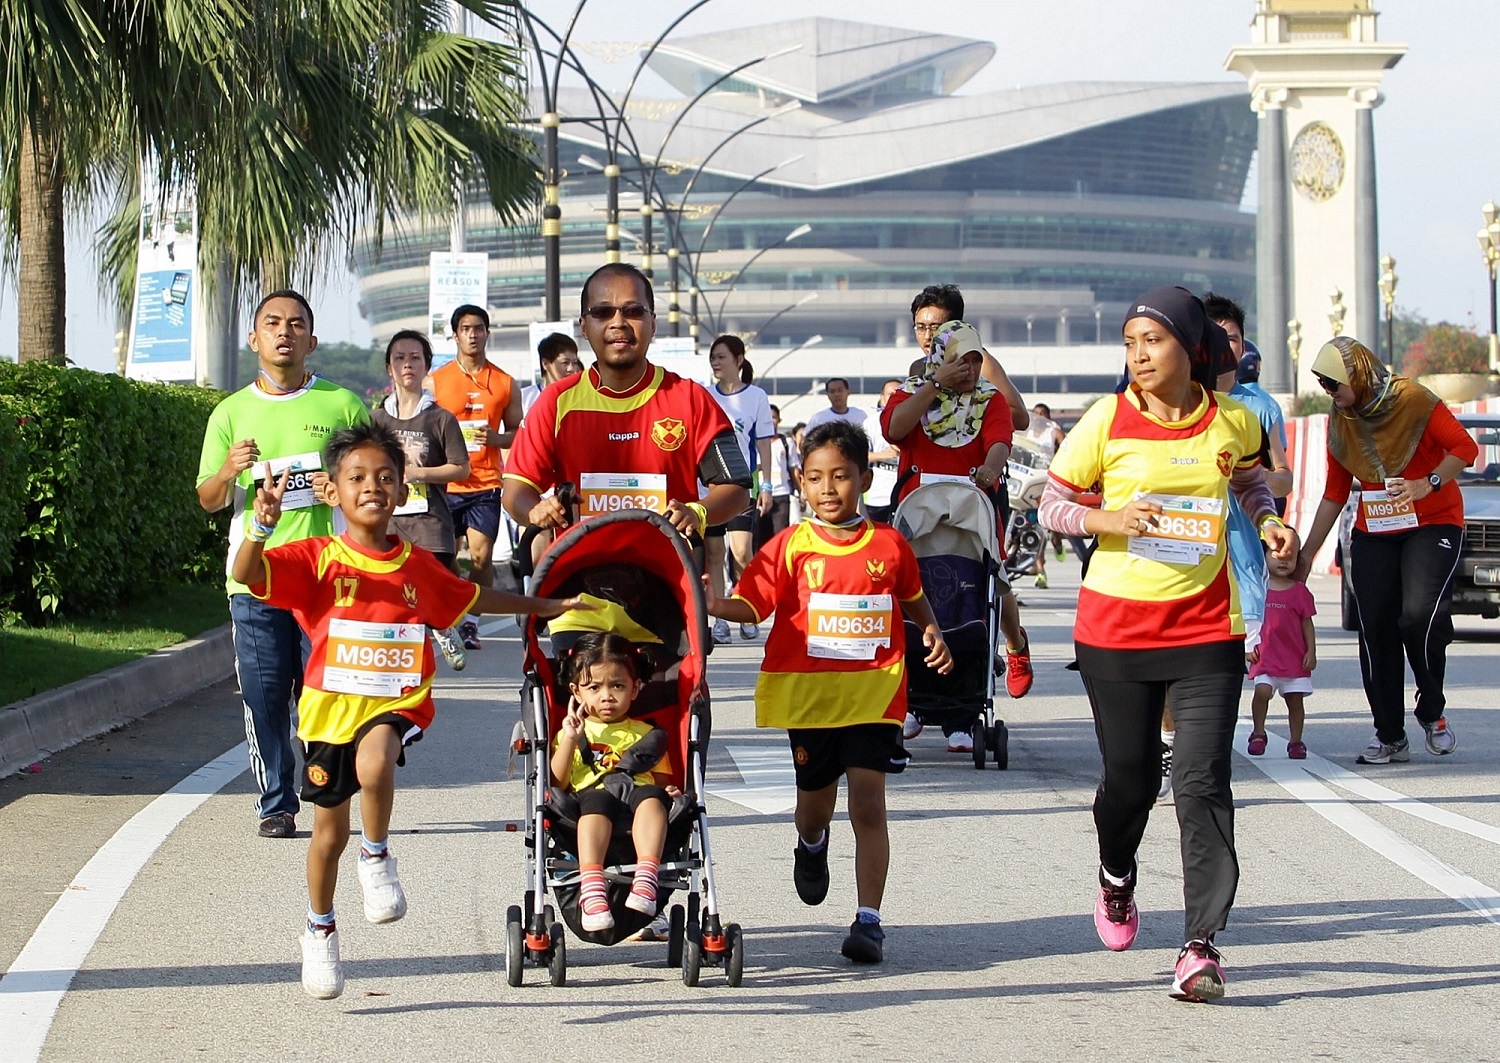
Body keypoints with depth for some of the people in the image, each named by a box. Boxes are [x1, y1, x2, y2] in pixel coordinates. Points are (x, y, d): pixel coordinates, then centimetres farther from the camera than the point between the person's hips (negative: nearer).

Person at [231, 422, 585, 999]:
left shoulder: (418, 566, 6)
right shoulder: (317, 559, -5)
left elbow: (474, 597, 23)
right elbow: (248, 574, -21)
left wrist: (546, 605, 27)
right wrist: (264, 523, -39)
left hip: (395, 705, 0)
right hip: (331, 706, 0)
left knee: (375, 760, -35)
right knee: (329, 831, 11)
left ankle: (377, 857, -10)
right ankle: (320, 931, 34)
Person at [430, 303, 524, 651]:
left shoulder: (505, 384, 7)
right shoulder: (435, 381, 4)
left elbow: (517, 433, 13)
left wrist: (496, 438, -8)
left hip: (486, 484, 0)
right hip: (445, 484, 0)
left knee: (482, 555, -5)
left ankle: (470, 622, 3)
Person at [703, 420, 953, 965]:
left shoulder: (889, 546, 3)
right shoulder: (790, 546, -2)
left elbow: (913, 597, 21)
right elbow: (752, 604, -10)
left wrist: (932, 633, 5)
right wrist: (714, 606, -30)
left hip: (873, 694, -1)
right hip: (807, 693, 1)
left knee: (868, 802, -10)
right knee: (815, 801, 15)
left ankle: (869, 919, -8)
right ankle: (812, 848, 52)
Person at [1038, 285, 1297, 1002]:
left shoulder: (1233, 421, 2)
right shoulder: (1109, 419, -4)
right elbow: (1052, 505, 1)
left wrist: (1270, 522, 3)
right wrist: (1110, 519, -17)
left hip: (1206, 628, 0)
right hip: (1116, 626, 0)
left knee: (1202, 781, -9)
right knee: (1130, 775, 8)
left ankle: (1201, 946, -7)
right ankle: (1116, 879, 41)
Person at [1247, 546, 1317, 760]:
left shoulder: (1299, 590, 1)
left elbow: (1307, 623, 4)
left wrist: (1311, 651, -1)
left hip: (1295, 658, 0)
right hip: (1265, 655, 0)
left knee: (1295, 699, 4)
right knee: (1262, 690, -19)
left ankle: (1296, 742, 15)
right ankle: (1258, 732, -2)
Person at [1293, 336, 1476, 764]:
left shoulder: (1414, 400, -11)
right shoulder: (1339, 423, 6)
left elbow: (1465, 447, -12)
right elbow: (1334, 494, 13)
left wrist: (1428, 483, -27)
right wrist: (1307, 553, 12)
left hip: (1432, 524, -5)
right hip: (1373, 532, 5)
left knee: (1420, 613, -23)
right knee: (1376, 630, -4)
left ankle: (1432, 712, 0)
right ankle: (1390, 736, 5)